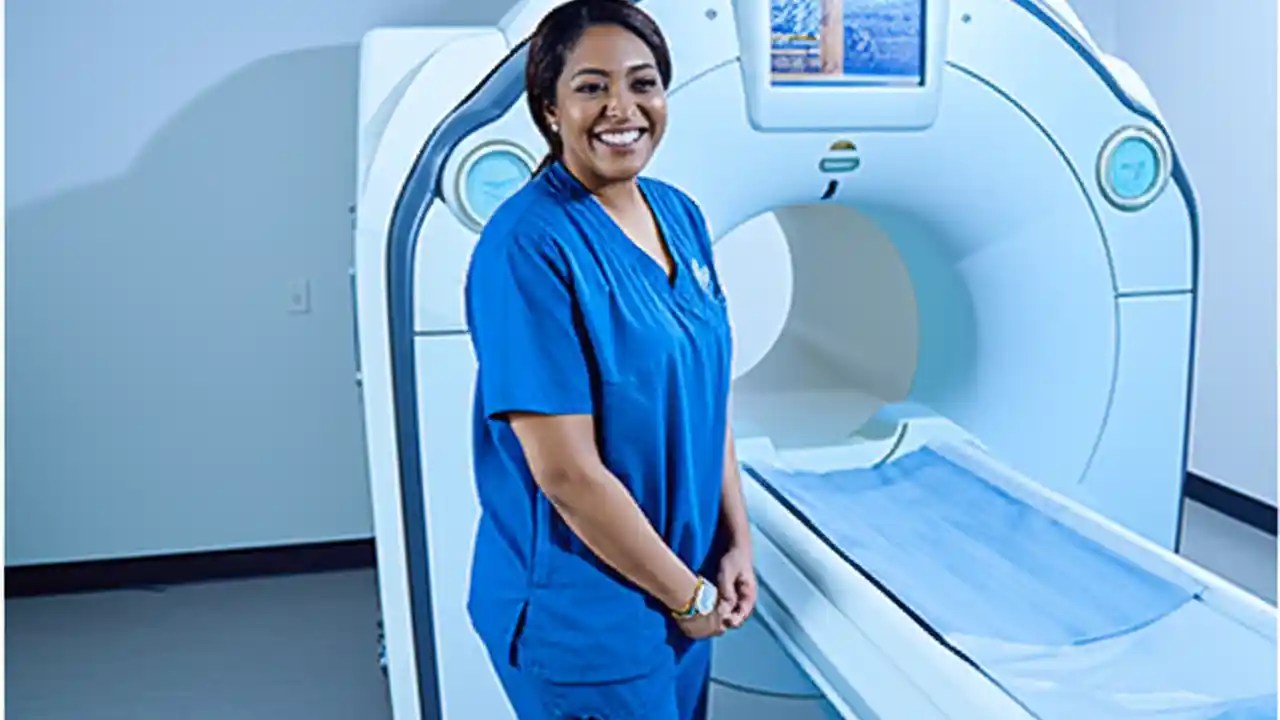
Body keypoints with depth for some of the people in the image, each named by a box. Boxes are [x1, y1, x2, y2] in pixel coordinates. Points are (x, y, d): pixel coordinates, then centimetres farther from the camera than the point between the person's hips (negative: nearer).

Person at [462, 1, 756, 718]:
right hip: (582, 615, -7)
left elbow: (708, 399, 7)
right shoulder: (528, 247, -22)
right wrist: (689, 595, -13)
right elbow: (567, 474, -23)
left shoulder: (681, 214, 1)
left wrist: (737, 544, 2)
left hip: (685, 584, 7)